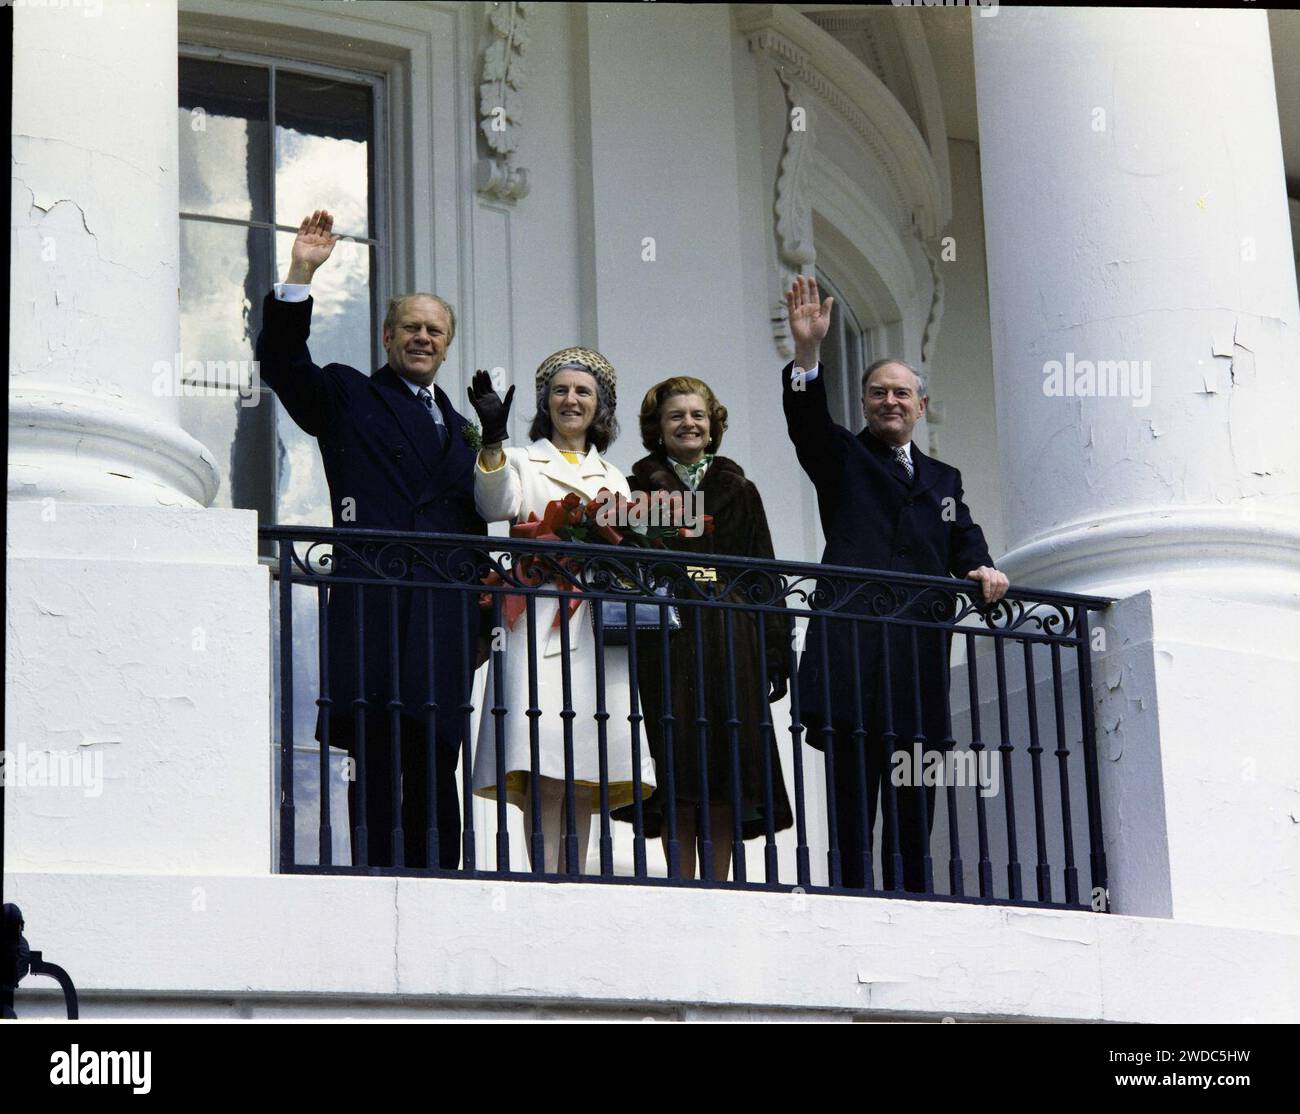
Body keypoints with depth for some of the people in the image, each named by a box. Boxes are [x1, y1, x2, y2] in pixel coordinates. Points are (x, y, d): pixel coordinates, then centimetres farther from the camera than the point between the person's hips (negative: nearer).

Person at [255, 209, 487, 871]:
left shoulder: (457, 426, 27)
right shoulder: (346, 395, 15)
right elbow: (283, 364, -1)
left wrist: (480, 604, 10)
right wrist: (300, 275, -10)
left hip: (445, 610, 4)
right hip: (371, 600, -4)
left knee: (435, 764, 2)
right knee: (375, 758, -9)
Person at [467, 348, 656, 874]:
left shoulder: (614, 479, 25)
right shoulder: (521, 462, 11)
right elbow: (499, 506, -11)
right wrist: (491, 441, -26)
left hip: (601, 631, 5)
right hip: (541, 627, -4)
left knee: (586, 779, 0)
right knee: (545, 773, -15)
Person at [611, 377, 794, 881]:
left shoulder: (739, 491, 17)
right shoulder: (639, 490, 10)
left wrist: (775, 651, 5)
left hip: (731, 643, 2)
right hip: (665, 644, -2)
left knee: (726, 772, -2)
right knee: (677, 772, -7)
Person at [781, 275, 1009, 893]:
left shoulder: (943, 478, 26)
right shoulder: (841, 459, 13)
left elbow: (964, 540, 12)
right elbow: (807, 423, -7)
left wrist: (983, 569, -11)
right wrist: (807, 353, -24)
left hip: (921, 670, 5)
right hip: (853, 662, -4)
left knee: (914, 828, 5)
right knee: (852, 822, -8)